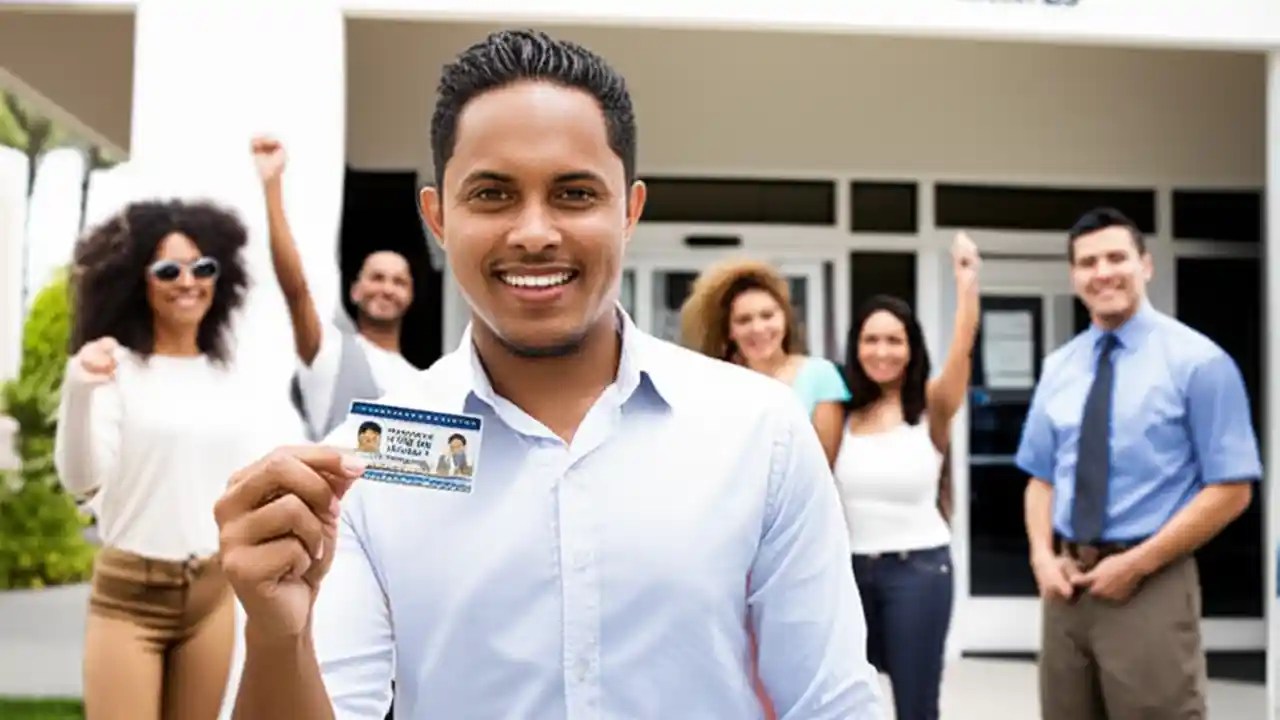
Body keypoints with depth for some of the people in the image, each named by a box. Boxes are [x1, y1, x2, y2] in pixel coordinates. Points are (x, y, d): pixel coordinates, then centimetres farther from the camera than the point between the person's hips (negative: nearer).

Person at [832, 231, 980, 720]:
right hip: (851, 567, 3)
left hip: (917, 567, -3)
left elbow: (961, 349, -21)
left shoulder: (931, 408, -4)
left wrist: (967, 284, -34)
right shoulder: (846, 413, 3)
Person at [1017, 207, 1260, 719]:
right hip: (1068, 583, 5)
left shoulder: (1197, 361, -6)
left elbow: (1230, 490, -9)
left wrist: (1136, 564, -14)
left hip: (1152, 585, -5)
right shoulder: (1058, 368, 9)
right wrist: (1043, 556, -4)